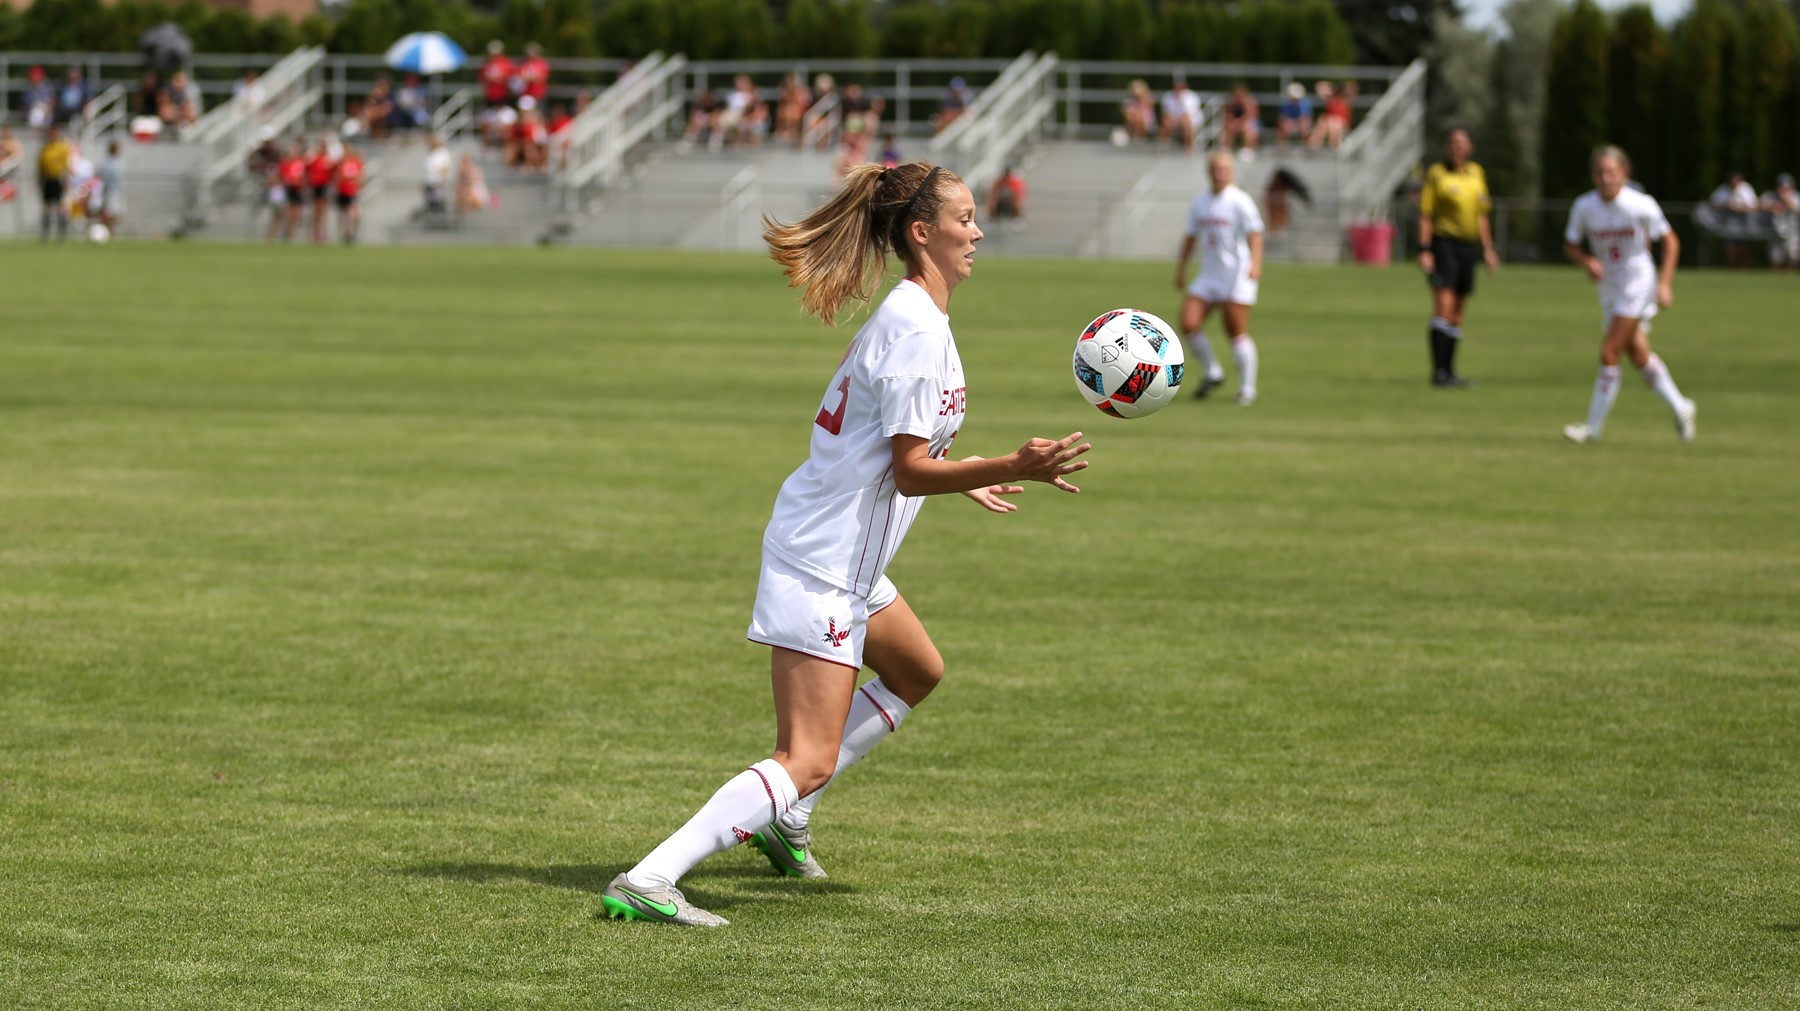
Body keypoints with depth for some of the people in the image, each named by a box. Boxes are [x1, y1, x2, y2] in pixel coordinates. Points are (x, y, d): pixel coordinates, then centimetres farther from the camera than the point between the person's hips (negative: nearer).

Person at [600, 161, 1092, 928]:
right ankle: (647, 880, -24)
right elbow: (910, 470, -21)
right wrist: (1014, 468, -29)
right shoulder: (916, 330, -20)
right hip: (822, 568, -11)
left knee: (917, 674, 31)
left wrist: (959, 477, 31)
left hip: (845, 559, 11)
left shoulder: (908, 316, 12)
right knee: (808, 760, -15)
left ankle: (784, 815, 31)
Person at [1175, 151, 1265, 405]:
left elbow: (1254, 233, -18)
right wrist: (1181, 268, 20)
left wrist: (1255, 263, -32)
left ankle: (1247, 389, 5)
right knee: (1189, 324, -7)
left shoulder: (1240, 201, -8)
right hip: (1207, 277, 6)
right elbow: (1190, 236, 21)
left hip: (1236, 277, -6)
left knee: (1237, 334, -6)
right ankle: (1212, 373, 13)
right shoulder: (1200, 203, 12)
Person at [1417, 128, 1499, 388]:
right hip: (1444, 242, -6)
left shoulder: (1476, 173, 12)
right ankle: (1438, 371, -17)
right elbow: (1425, 215, -6)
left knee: (1457, 314, 9)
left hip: (1468, 246, 6)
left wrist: (1487, 249, 17)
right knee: (1444, 306, -16)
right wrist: (1424, 250, -14)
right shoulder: (1436, 174, -4)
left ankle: (1449, 371, 16)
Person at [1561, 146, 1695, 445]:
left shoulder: (1642, 205, -18)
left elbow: (1670, 241, -6)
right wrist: (1587, 261, -18)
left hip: (1638, 284, -5)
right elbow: (1570, 244, 3)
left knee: (1609, 352, -12)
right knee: (1639, 356, 11)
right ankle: (1680, 408, 31)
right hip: (1610, 287, 5)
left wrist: (1664, 283, -13)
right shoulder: (1584, 206, -8)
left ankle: (1594, 427, -6)